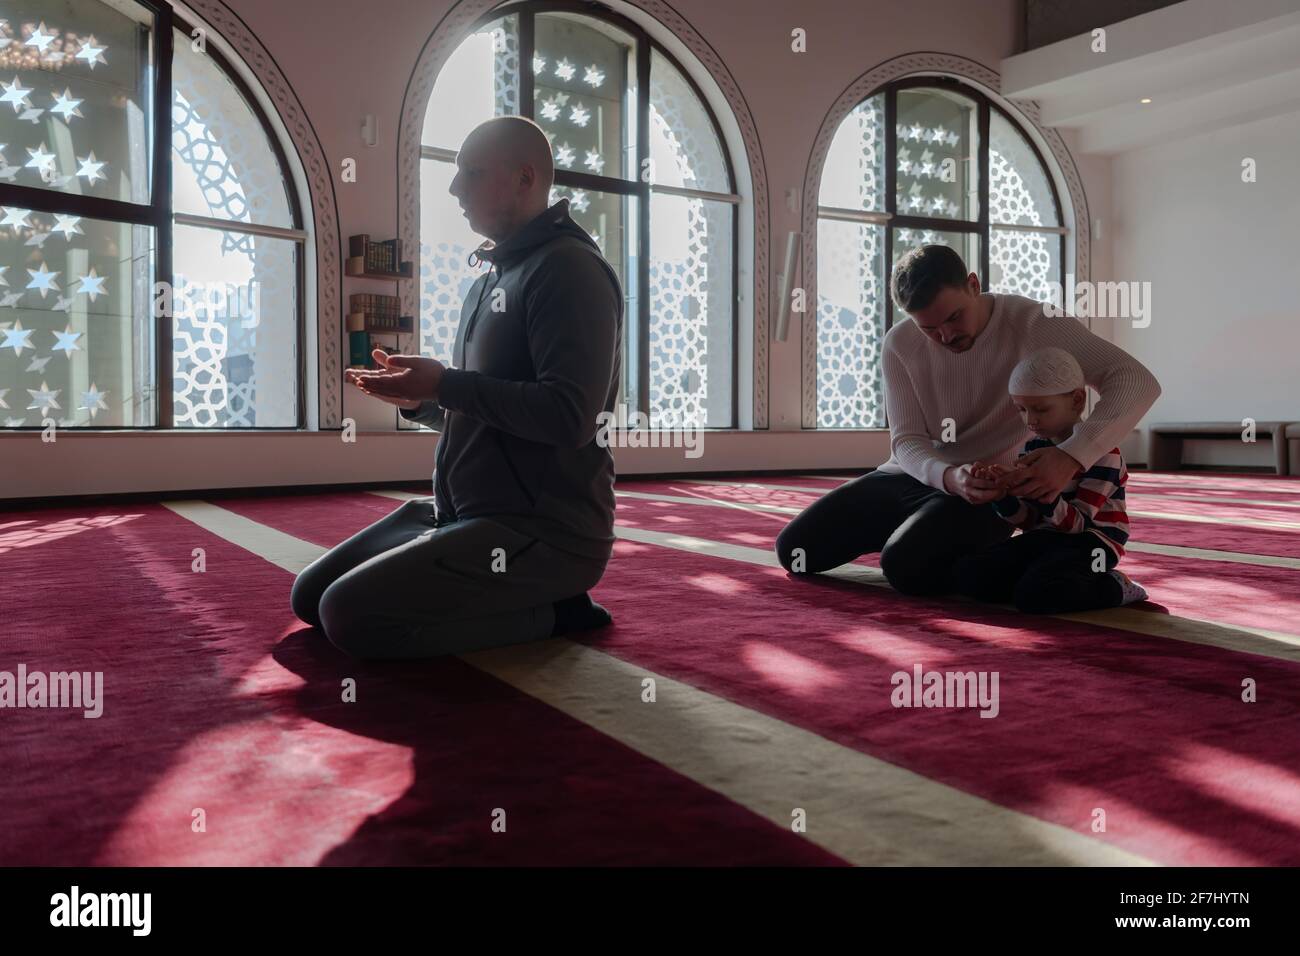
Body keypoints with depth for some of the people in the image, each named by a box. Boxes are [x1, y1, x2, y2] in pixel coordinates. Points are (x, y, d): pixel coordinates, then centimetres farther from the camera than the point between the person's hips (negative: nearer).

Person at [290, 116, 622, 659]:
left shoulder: (568, 269, -12)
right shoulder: (490, 281, 18)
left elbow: (569, 416, -25)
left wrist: (445, 384, -20)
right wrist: (418, 398, 5)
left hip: (545, 529, -10)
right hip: (467, 512, 10)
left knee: (349, 613, -21)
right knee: (311, 596, 9)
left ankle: (547, 611, -5)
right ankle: (531, 598, 8)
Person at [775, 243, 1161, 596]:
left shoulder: (1032, 324, -19)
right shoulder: (900, 344, -6)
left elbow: (1137, 381, -27)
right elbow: (907, 441, -9)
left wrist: (1072, 456, -44)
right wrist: (950, 477, -34)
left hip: (987, 491, -5)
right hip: (913, 476, 5)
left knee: (906, 564, -33)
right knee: (794, 550, -2)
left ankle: (977, 552, 2)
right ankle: (908, 527, 21)